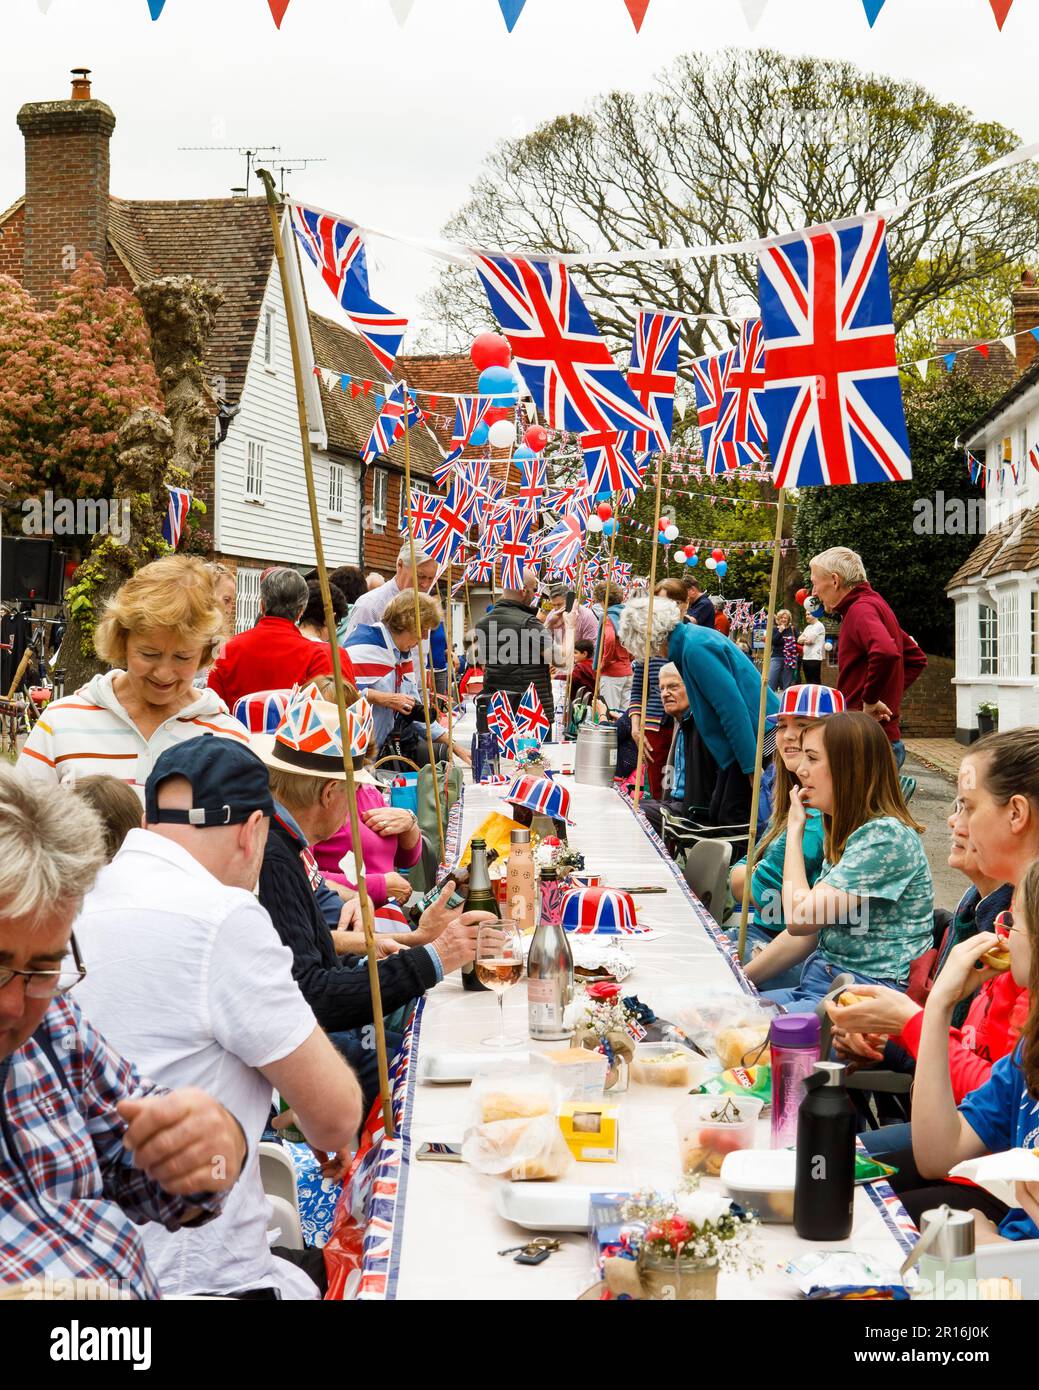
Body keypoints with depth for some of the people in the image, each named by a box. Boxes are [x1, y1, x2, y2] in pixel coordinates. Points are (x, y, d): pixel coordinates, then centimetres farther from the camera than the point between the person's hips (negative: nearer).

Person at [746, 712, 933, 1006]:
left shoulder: (886, 836, -15)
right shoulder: (844, 836, 15)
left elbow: (799, 918, -18)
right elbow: (804, 933, 18)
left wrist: (794, 830, -7)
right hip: (820, 984, 9)